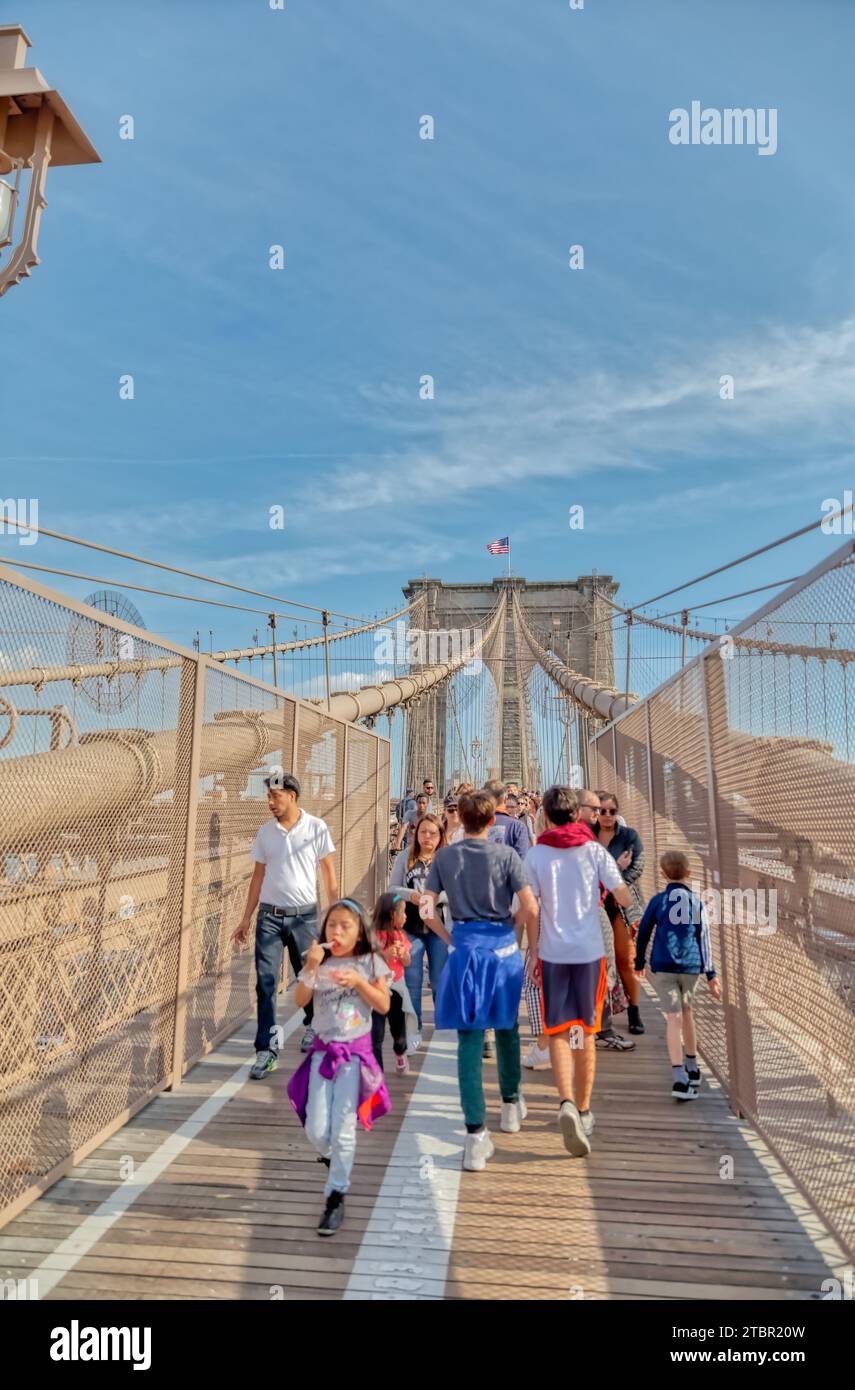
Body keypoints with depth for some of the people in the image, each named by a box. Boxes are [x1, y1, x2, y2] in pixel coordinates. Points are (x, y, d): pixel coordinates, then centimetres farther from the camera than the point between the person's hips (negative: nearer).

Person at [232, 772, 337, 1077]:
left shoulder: (316, 828, -4)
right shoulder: (266, 831, 4)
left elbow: (328, 872, 1)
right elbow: (258, 875, 10)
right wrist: (246, 918, 9)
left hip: (305, 915, -2)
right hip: (269, 916, 2)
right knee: (265, 983, -2)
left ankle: (312, 1026, 39)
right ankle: (267, 1049, 7)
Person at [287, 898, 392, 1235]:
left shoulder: (370, 963, -3)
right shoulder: (319, 964, 1)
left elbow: (384, 1006, -6)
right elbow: (300, 1000, -10)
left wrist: (359, 981, -18)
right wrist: (311, 966, -22)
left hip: (355, 1052, -2)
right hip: (322, 1051, 2)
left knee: (342, 1129, -3)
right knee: (316, 1131, 2)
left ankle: (336, 1197, 16)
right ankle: (332, 1159, 38)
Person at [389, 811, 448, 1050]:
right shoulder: (405, 858, 2)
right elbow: (391, 888, 3)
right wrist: (410, 895, -15)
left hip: (440, 926, -2)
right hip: (411, 926, 2)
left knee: (440, 980, 9)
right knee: (411, 981, 9)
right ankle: (414, 1031, 24)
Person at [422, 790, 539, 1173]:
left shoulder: (444, 856, -1)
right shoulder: (506, 855, -8)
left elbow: (427, 910, -3)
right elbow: (531, 909, -11)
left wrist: (450, 938, 9)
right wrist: (516, 929, 9)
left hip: (464, 950, 1)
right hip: (502, 950, 0)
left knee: (469, 1041, 3)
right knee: (506, 1029, 21)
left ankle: (476, 1134, -1)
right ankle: (511, 1104, 40)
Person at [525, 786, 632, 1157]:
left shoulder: (535, 855, -3)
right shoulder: (595, 850, -1)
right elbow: (625, 899, -5)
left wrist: (533, 952, 5)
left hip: (552, 953, -1)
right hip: (589, 952, 1)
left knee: (558, 1033, 6)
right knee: (586, 1033, 15)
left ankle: (567, 1103, -15)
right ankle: (584, 1110, 25)